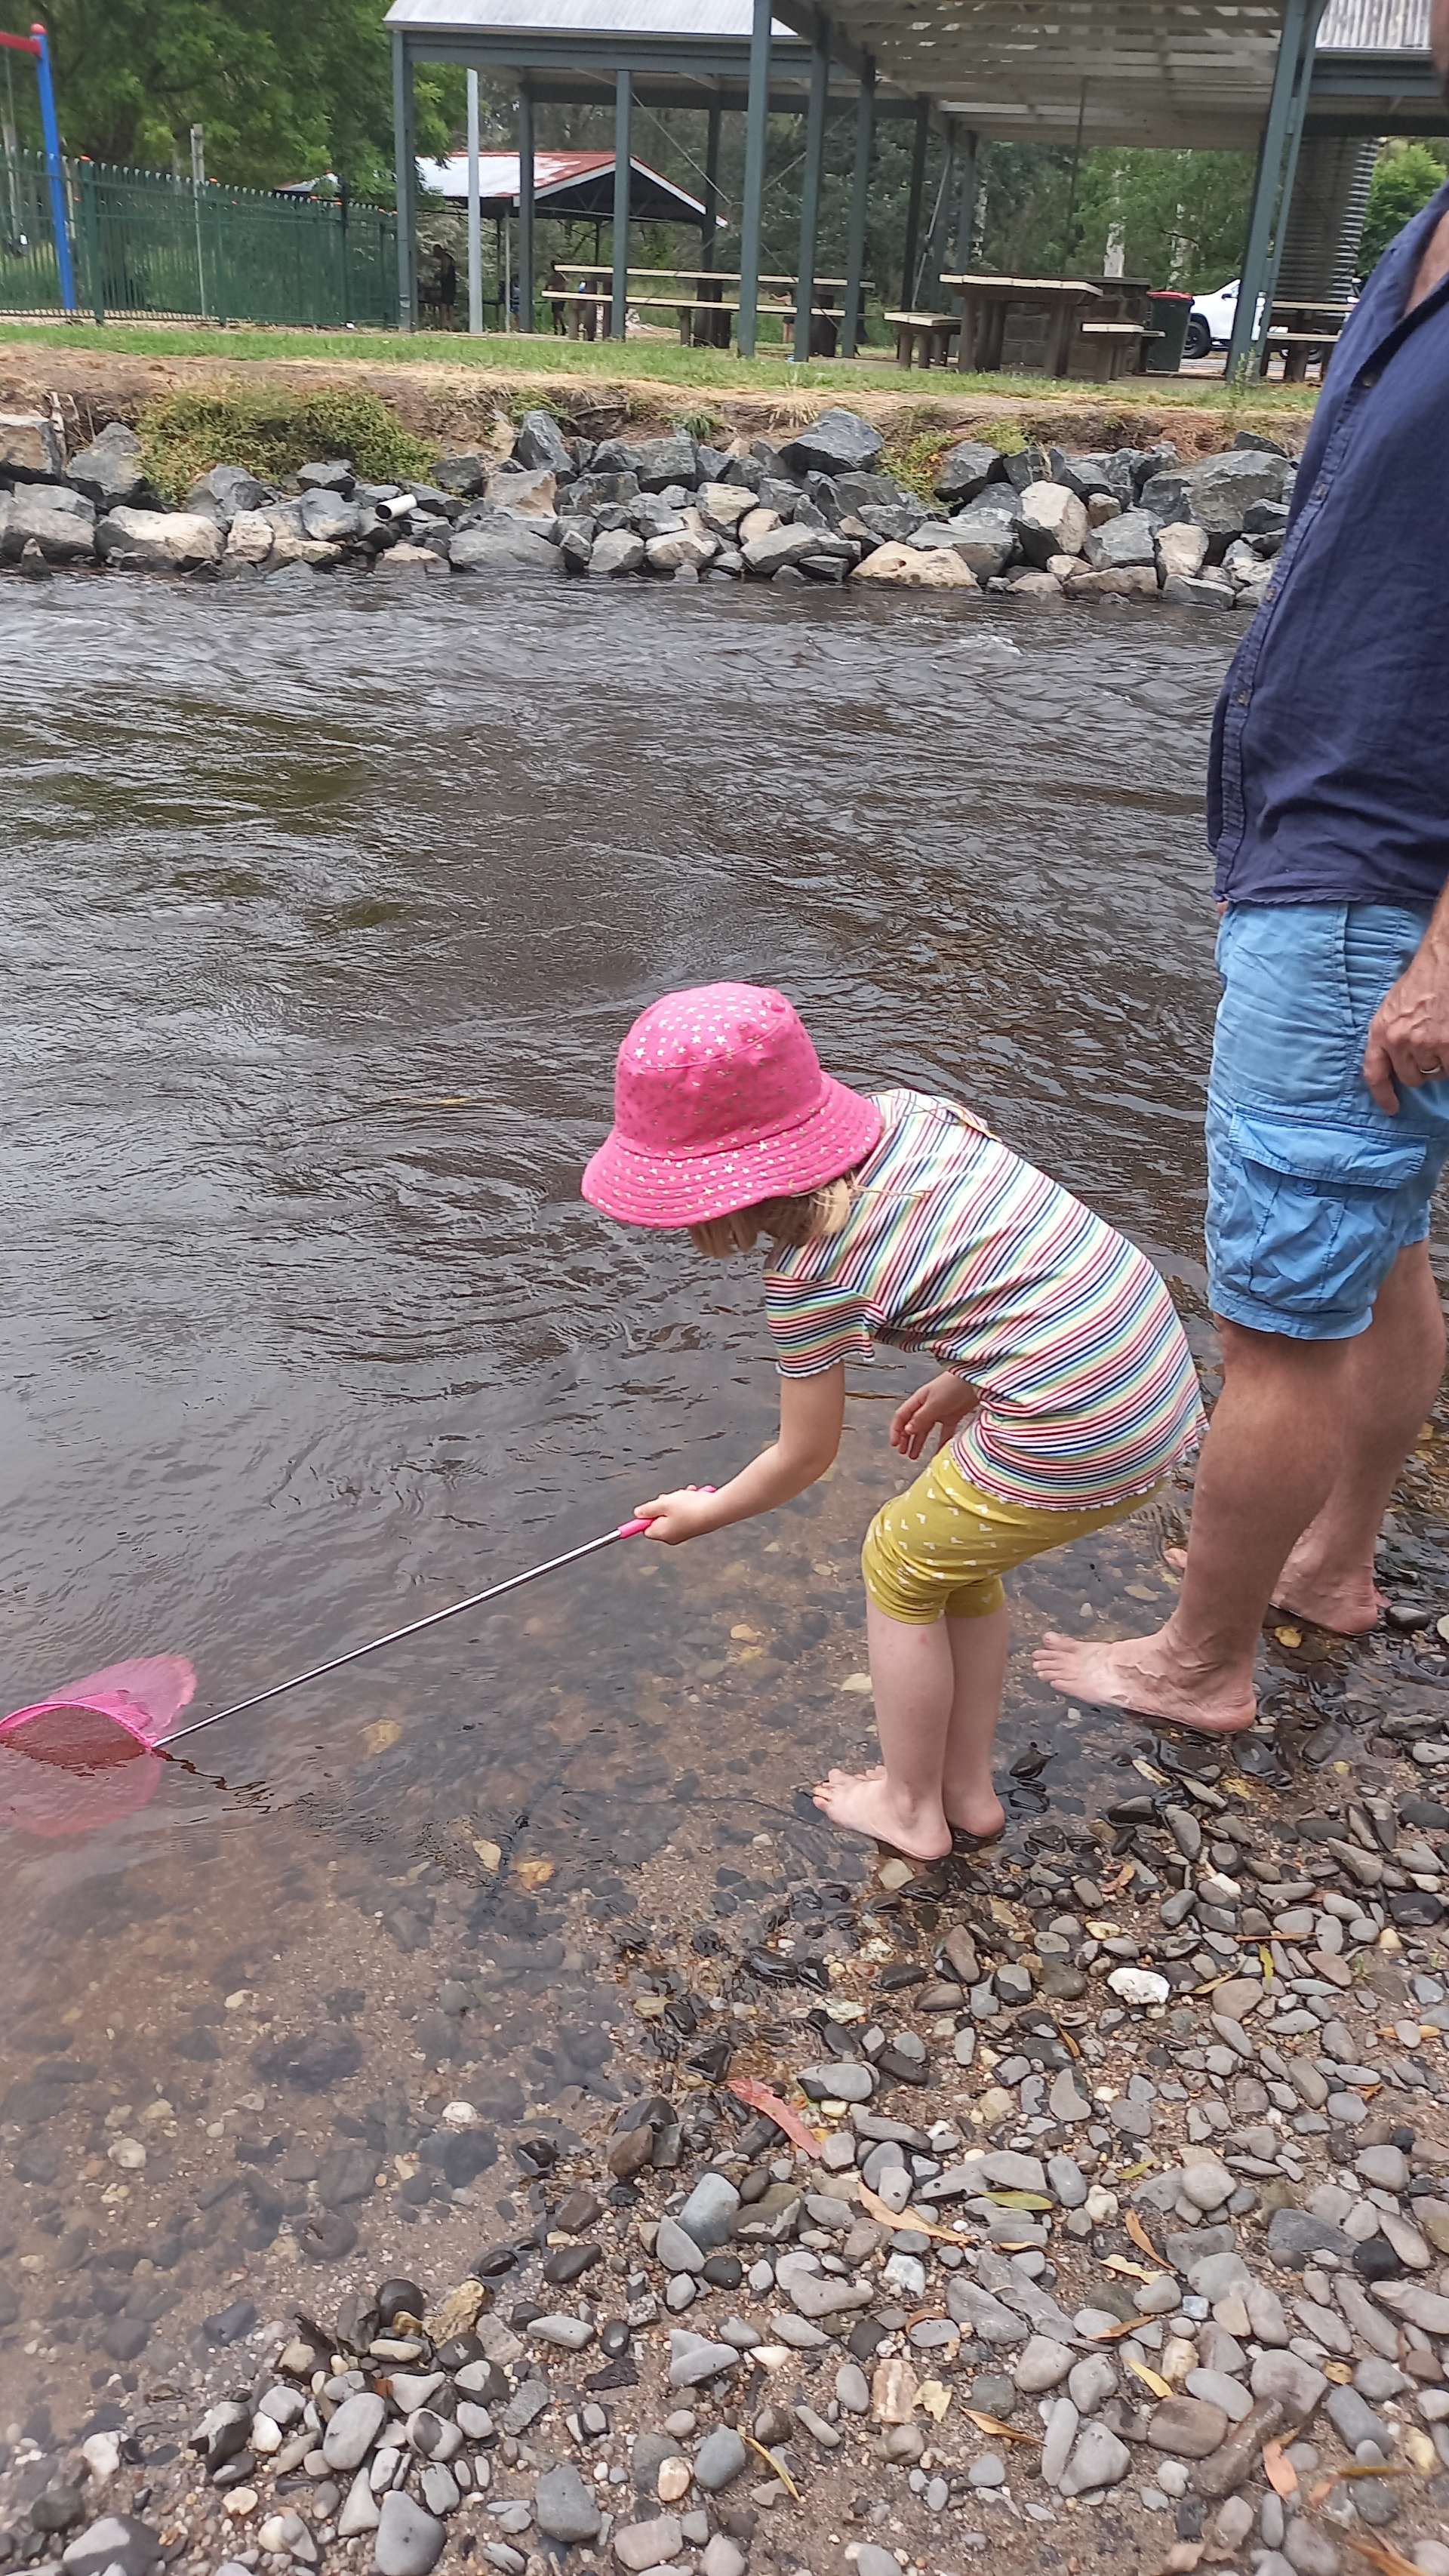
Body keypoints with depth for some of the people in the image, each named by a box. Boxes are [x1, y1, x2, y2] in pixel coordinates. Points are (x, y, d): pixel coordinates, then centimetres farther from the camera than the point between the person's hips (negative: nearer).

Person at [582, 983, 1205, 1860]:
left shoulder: (811, 1279, -12)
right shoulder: (908, 1107, 5)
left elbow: (805, 1458, 2)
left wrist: (705, 1514, 21)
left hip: (1071, 1447, -8)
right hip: (1166, 1384, 8)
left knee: (898, 1566, 18)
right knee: (955, 1555, 27)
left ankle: (910, 1806, 35)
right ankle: (968, 1787, 41)